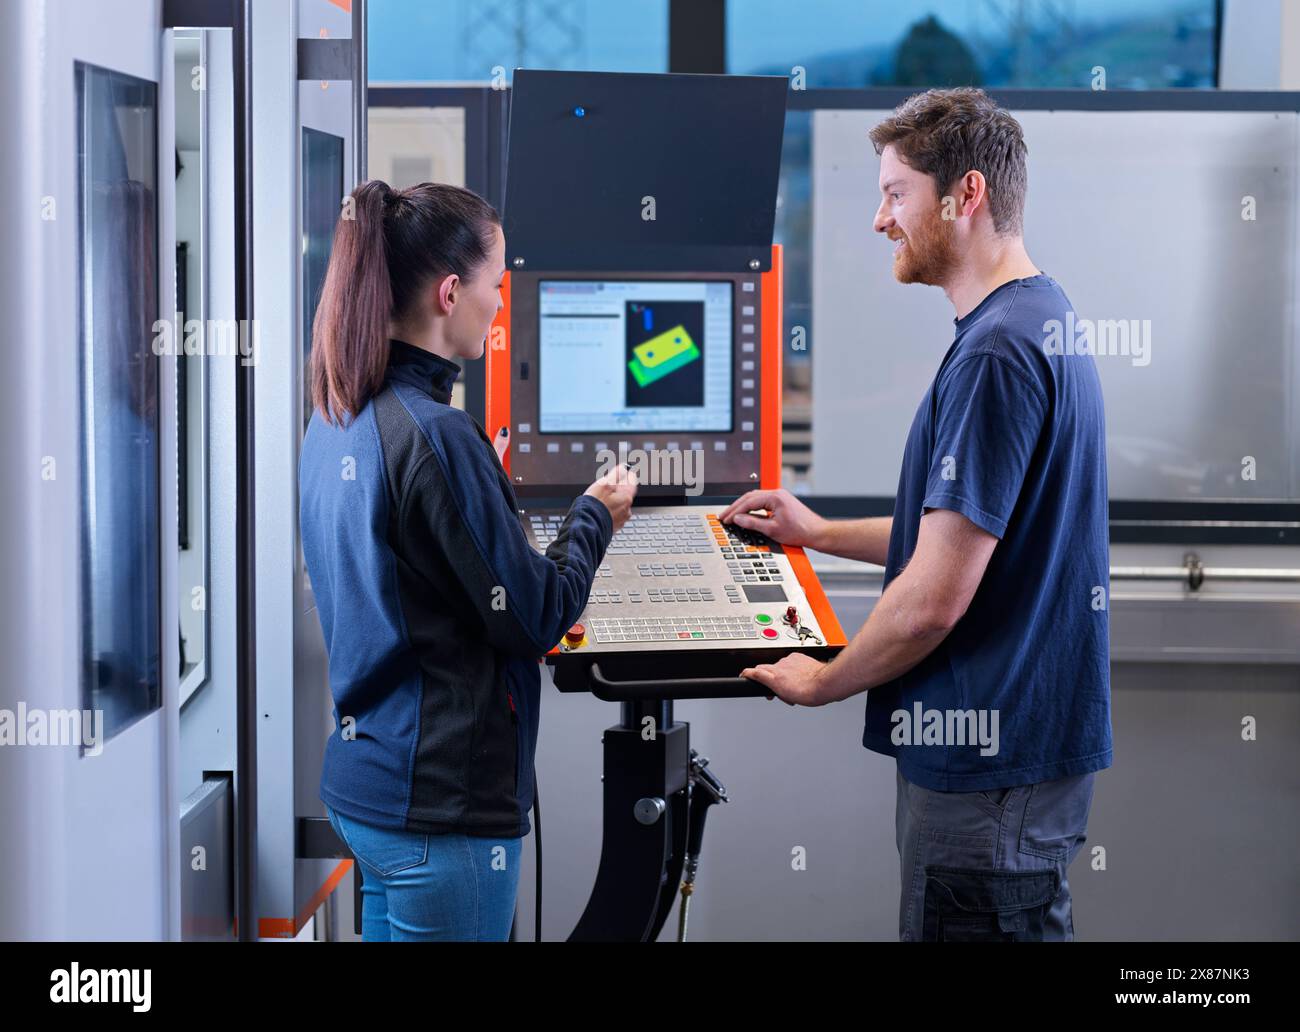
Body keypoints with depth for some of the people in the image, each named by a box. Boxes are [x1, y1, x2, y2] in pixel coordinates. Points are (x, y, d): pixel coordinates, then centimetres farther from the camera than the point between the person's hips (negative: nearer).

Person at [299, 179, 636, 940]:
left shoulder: (338, 422, 6)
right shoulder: (435, 435, -21)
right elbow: (537, 619, -14)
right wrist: (595, 518, 0)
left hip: (362, 785, 9)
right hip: (443, 802, -9)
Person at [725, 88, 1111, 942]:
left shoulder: (998, 351, -22)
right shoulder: (1047, 319, 12)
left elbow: (935, 597, -23)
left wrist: (824, 681, -7)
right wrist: (817, 533, 24)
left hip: (987, 759, -10)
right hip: (1032, 733, 10)